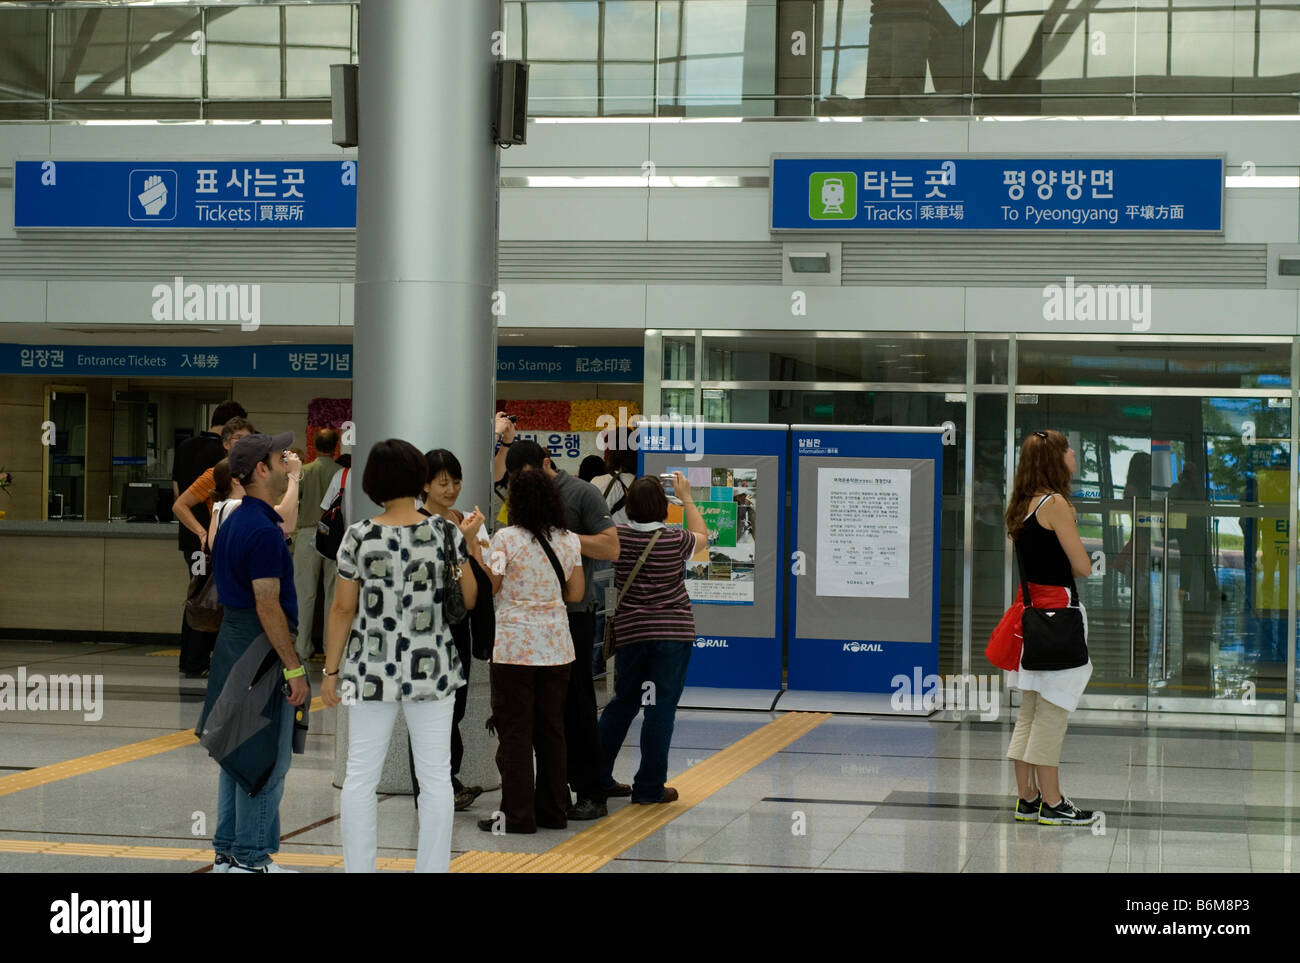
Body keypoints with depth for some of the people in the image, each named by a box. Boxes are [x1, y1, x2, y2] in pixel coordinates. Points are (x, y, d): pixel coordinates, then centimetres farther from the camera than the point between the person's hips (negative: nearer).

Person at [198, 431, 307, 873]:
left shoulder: (235, 522, 13)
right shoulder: (263, 530, -18)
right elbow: (268, 606, -21)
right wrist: (294, 667, -19)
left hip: (233, 642, 10)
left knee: (238, 753, 13)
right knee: (267, 758, -4)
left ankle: (227, 852, 18)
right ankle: (250, 857, 0)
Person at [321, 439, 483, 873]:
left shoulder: (359, 536, -7)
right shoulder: (447, 534, -7)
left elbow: (343, 609, -4)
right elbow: (473, 598, -2)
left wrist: (331, 670, 5)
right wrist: (471, 540, 8)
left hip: (371, 670, 0)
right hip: (431, 669, 0)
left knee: (361, 775, 8)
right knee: (435, 776, 8)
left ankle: (359, 868, 11)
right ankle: (432, 868, 11)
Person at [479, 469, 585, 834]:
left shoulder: (506, 538, -10)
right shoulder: (568, 541, 4)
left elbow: (489, 587, -7)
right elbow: (575, 593, 8)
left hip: (515, 646, -4)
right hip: (557, 646, 4)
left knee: (515, 731, 1)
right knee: (551, 729, 12)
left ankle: (518, 814, 1)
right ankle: (553, 810, 17)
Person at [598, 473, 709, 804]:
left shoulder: (618, 536, -6)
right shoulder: (676, 540, -9)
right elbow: (702, 538, 13)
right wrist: (686, 497, 21)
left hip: (630, 632, 3)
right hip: (674, 631, -3)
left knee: (623, 703, 18)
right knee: (661, 708, 0)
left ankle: (597, 775, 21)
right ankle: (649, 787, 2)